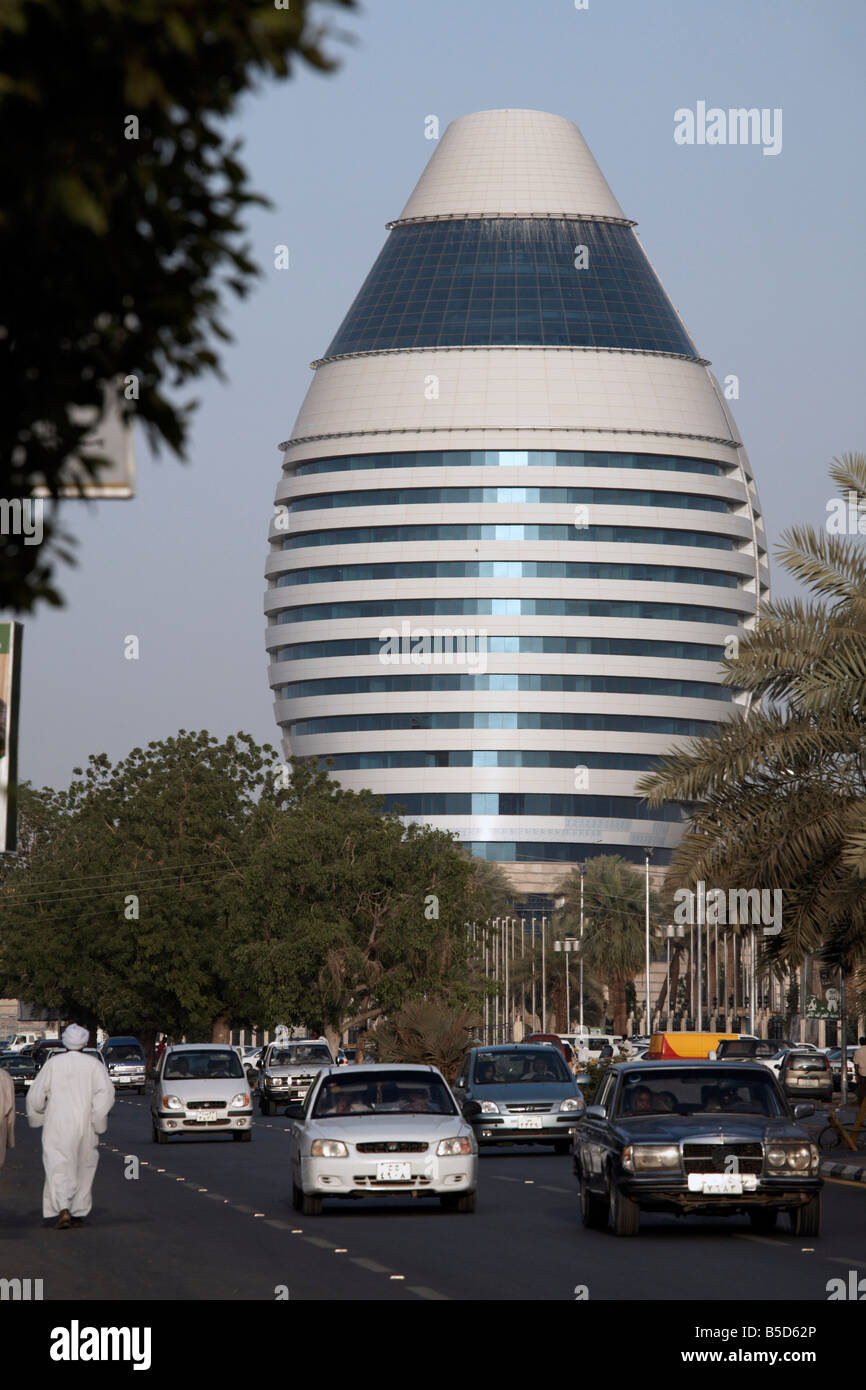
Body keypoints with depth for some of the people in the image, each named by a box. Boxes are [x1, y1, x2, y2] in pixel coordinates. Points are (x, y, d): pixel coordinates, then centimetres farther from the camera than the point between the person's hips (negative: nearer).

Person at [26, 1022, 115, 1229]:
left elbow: (35, 1095, -1)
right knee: (83, 1169, 16)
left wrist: (37, 1116, 16)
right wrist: (97, 1119, -5)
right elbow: (106, 1092, -12)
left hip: (56, 1126, -1)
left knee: (58, 1168, -6)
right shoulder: (93, 1065, 0)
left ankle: (63, 1210, -26)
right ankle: (79, 1212, 20)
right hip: (84, 1127, 1)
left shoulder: (53, 1063, 0)